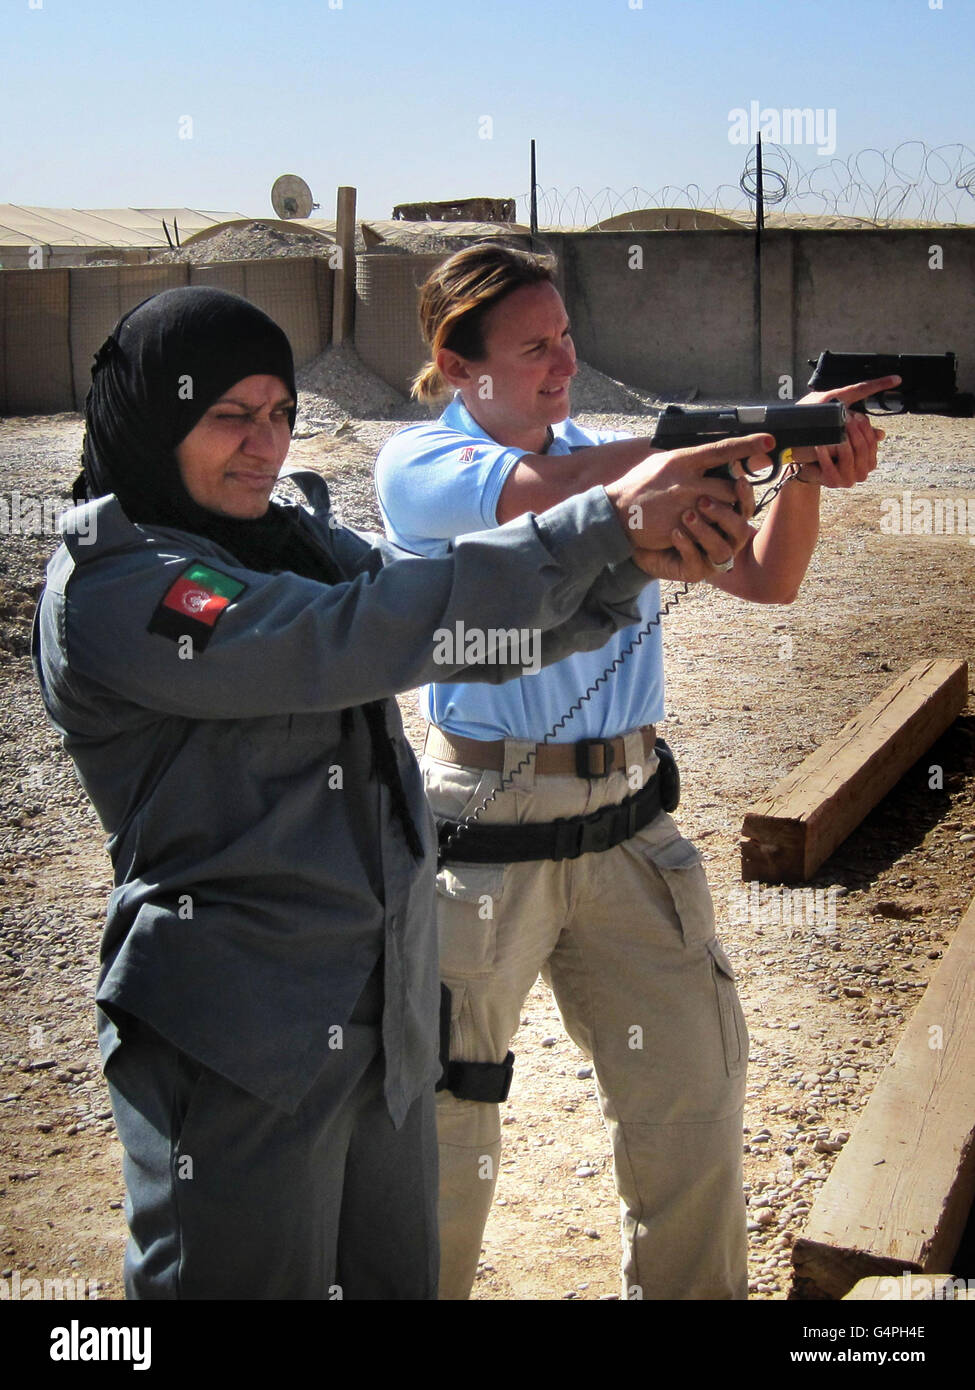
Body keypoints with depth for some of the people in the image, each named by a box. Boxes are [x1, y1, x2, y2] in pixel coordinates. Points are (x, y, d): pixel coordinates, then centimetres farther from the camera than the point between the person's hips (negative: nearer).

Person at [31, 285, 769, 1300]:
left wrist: (636, 553, -16)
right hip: (235, 1052, -7)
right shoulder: (106, 587, -16)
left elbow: (479, 633, 2)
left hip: (385, 1020, 7)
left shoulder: (295, 538, 7)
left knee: (397, 1277, 20)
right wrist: (603, 523, -25)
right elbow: (360, 637, -26)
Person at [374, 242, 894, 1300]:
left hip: (627, 822, 5)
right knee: (445, 1111, 9)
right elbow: (556, 491, -27)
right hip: (488, 833, -4)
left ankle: (691, 1290, 36)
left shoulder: (612, 450, 7)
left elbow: (764, 579, 5)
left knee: (694, 1092, 13)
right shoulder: (418, 466, -7)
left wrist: (804, 475, -15)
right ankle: (421, 1286, 34)